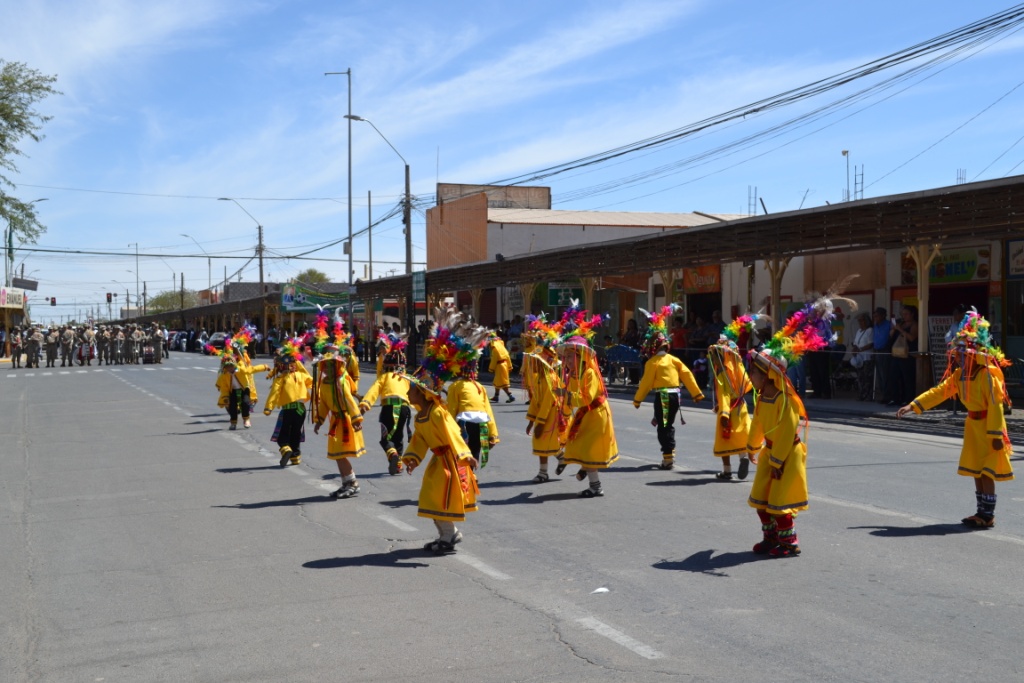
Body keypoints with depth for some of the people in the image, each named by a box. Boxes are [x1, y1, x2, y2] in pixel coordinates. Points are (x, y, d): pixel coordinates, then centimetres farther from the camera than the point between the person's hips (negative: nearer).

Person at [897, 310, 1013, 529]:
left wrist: (996, 435, -22)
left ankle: (988, 516, 3)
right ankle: (982, 512, 21)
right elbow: (939, 392, 4)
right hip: (973, 425, 8)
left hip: (988, 428, -8)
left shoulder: (988, 375, -20)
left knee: (986, 472, -4)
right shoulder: (959, 375, 4)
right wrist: (913, 406, -3)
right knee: (975, 471, 12)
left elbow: (995, 406, -21)